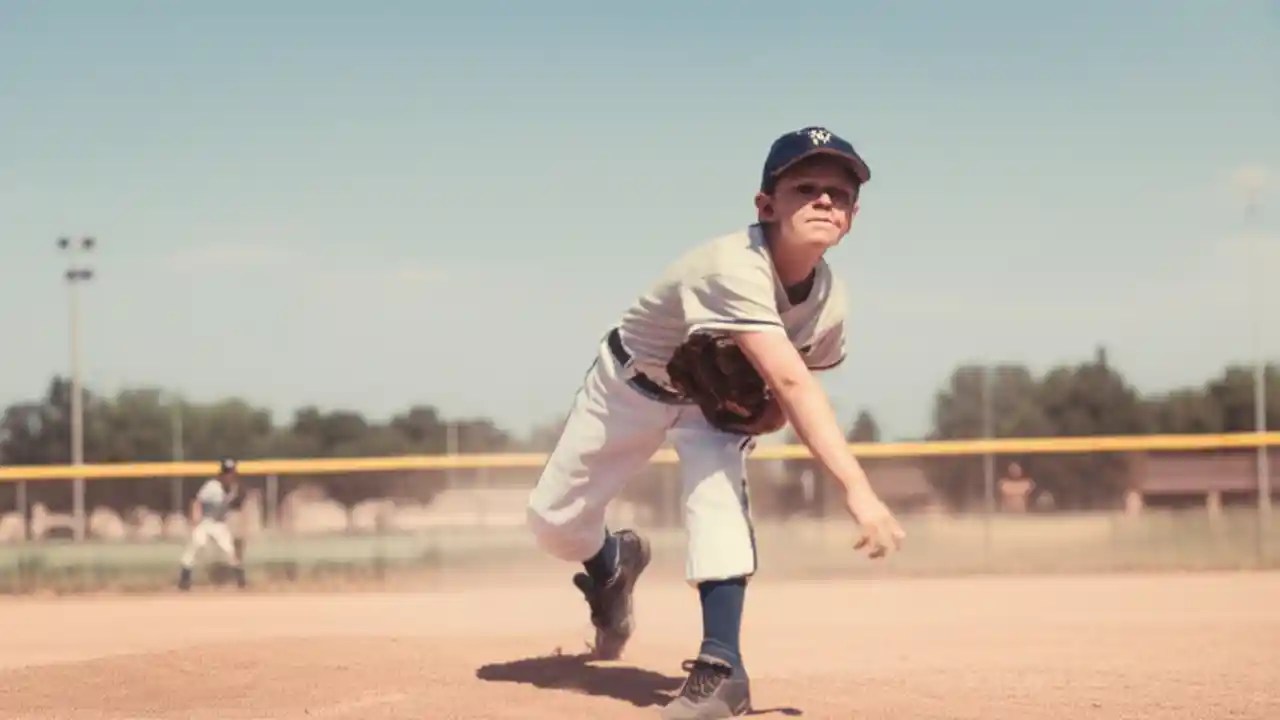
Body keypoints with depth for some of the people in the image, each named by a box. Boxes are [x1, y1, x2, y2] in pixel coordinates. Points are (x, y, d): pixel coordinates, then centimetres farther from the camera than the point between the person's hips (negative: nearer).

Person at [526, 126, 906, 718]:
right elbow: (791, 383, -54)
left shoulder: (829, 300, -22)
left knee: (716, 479, -29)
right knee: (552, 523, 5)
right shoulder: (734, 268, -43)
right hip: (631, 382, -3)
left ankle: (720, 668, -27)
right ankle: (612, 564, 42)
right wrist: (857, 489, -63)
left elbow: (796, 378, 0)